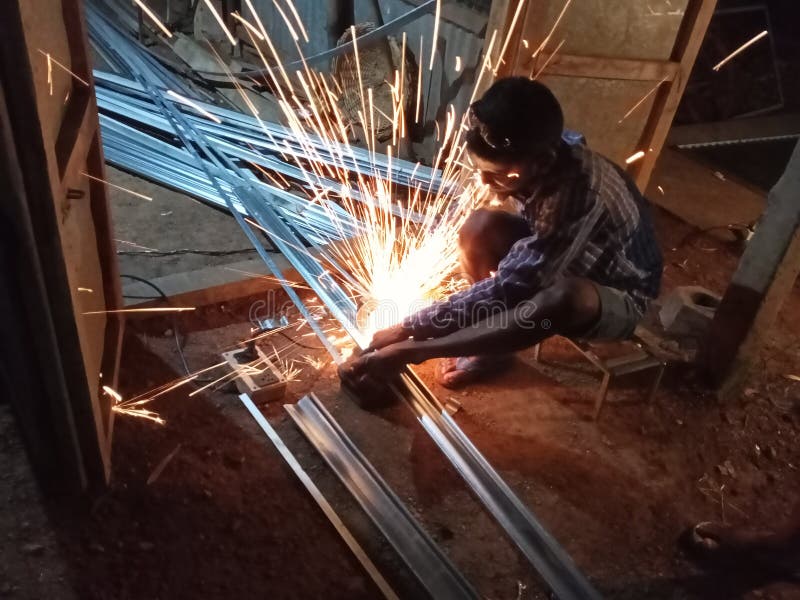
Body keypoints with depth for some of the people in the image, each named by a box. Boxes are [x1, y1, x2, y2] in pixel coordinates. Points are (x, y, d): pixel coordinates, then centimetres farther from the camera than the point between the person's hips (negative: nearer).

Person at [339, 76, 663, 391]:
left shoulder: (575, 199, -38)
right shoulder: (544, 167, -16)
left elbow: (504, 289, -37)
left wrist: (407, 331, -33)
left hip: (618, 299, -7)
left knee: (565, 296, -42)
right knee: (481, 226, -16)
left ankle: (413, 350, -33)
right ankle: (493, 344, -8)